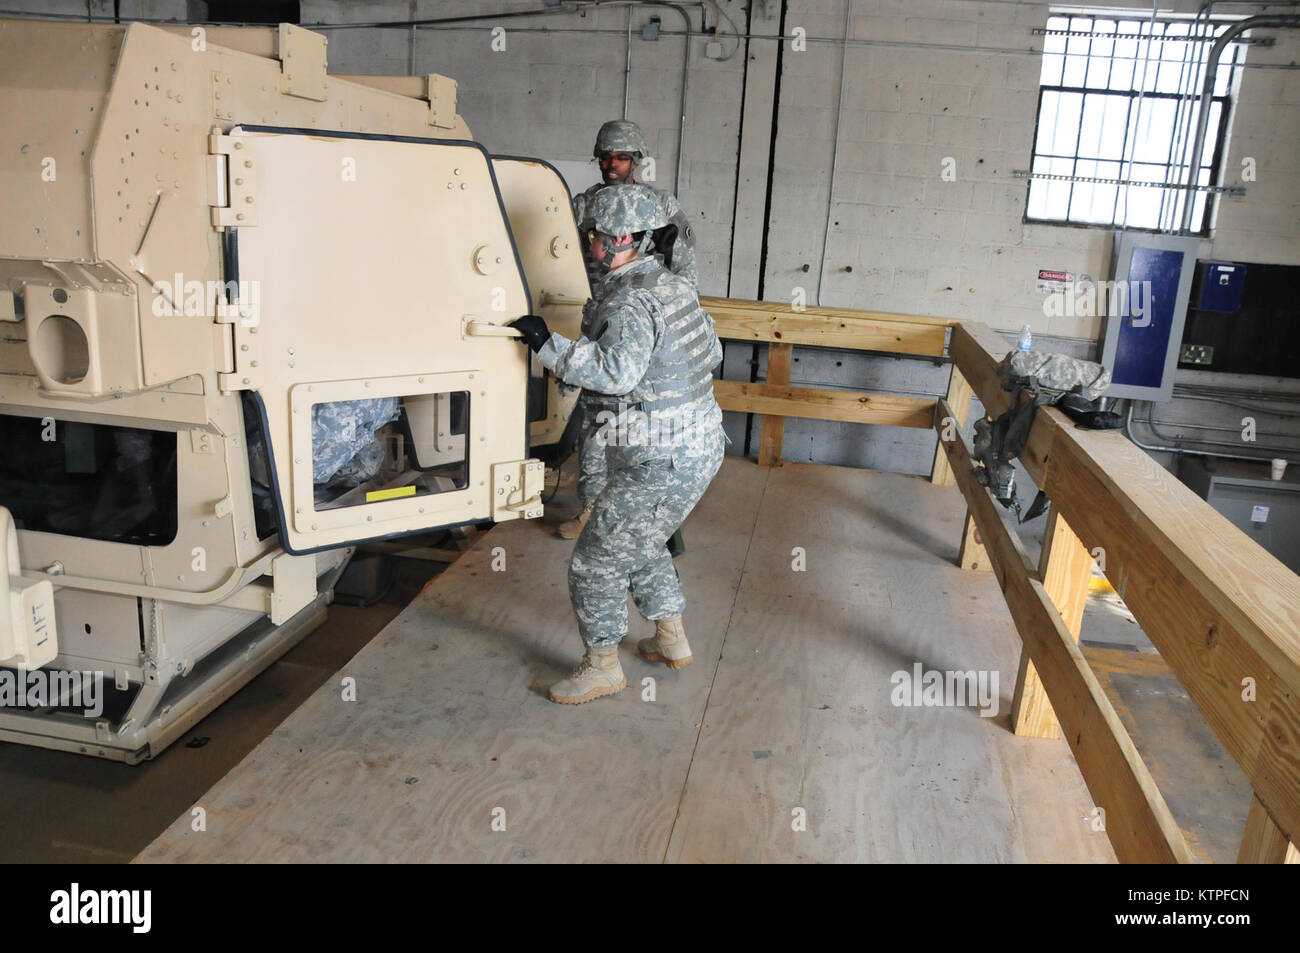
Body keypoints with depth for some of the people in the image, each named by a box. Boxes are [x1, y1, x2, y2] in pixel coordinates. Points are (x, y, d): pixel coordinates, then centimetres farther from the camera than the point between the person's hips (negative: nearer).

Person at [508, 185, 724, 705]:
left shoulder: (630, 300, -18)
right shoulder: (673, 285, 11)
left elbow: (616, 372, -33)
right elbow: (712, 352, 20)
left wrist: (548, 344, -28)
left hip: (662, 465, -10)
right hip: (700, 447, 10)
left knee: (596, 562, 3)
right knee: (639, 544, 28)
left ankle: (602, 667, 17)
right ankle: (672, 640, 39)